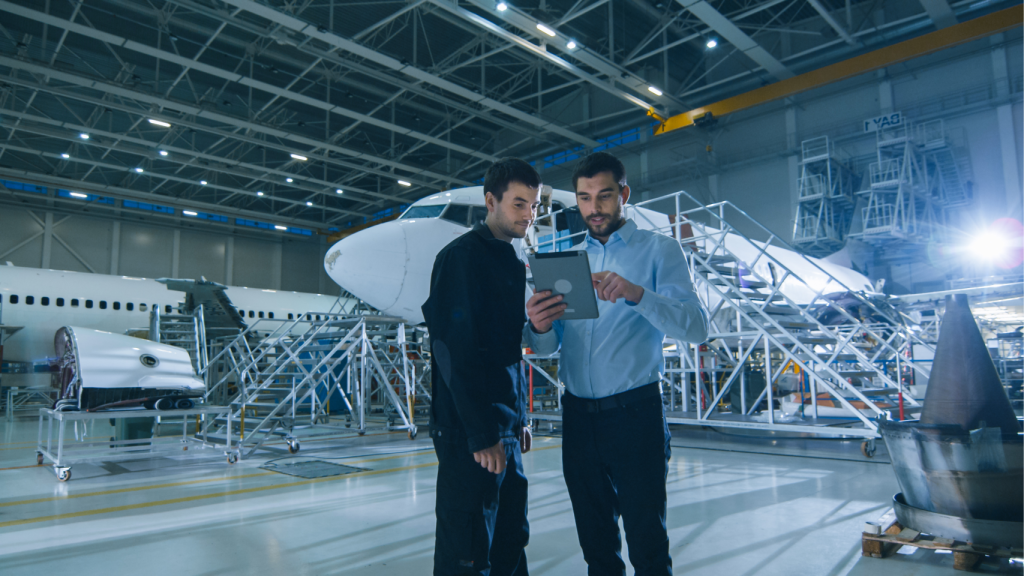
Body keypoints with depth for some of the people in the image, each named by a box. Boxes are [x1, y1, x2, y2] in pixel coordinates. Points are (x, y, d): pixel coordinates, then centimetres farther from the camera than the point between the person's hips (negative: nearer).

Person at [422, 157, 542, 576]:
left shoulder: (512, 262, 16)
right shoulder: (463, 256, -11)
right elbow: (454, 350, -19)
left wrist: (518, 418, 17)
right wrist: (482, 434, -21)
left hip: (504, 427, 9)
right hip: (470, 431, -9)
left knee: (511, 540, 18)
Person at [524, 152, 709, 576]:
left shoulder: (658, 250, 1)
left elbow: (695, 326, -13)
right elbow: (548, 345, 7)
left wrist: (637, 294, -28)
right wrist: (538, 327, -16)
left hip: (634, 412, -4)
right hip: (578, 414, 4)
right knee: (595, 542, 15)